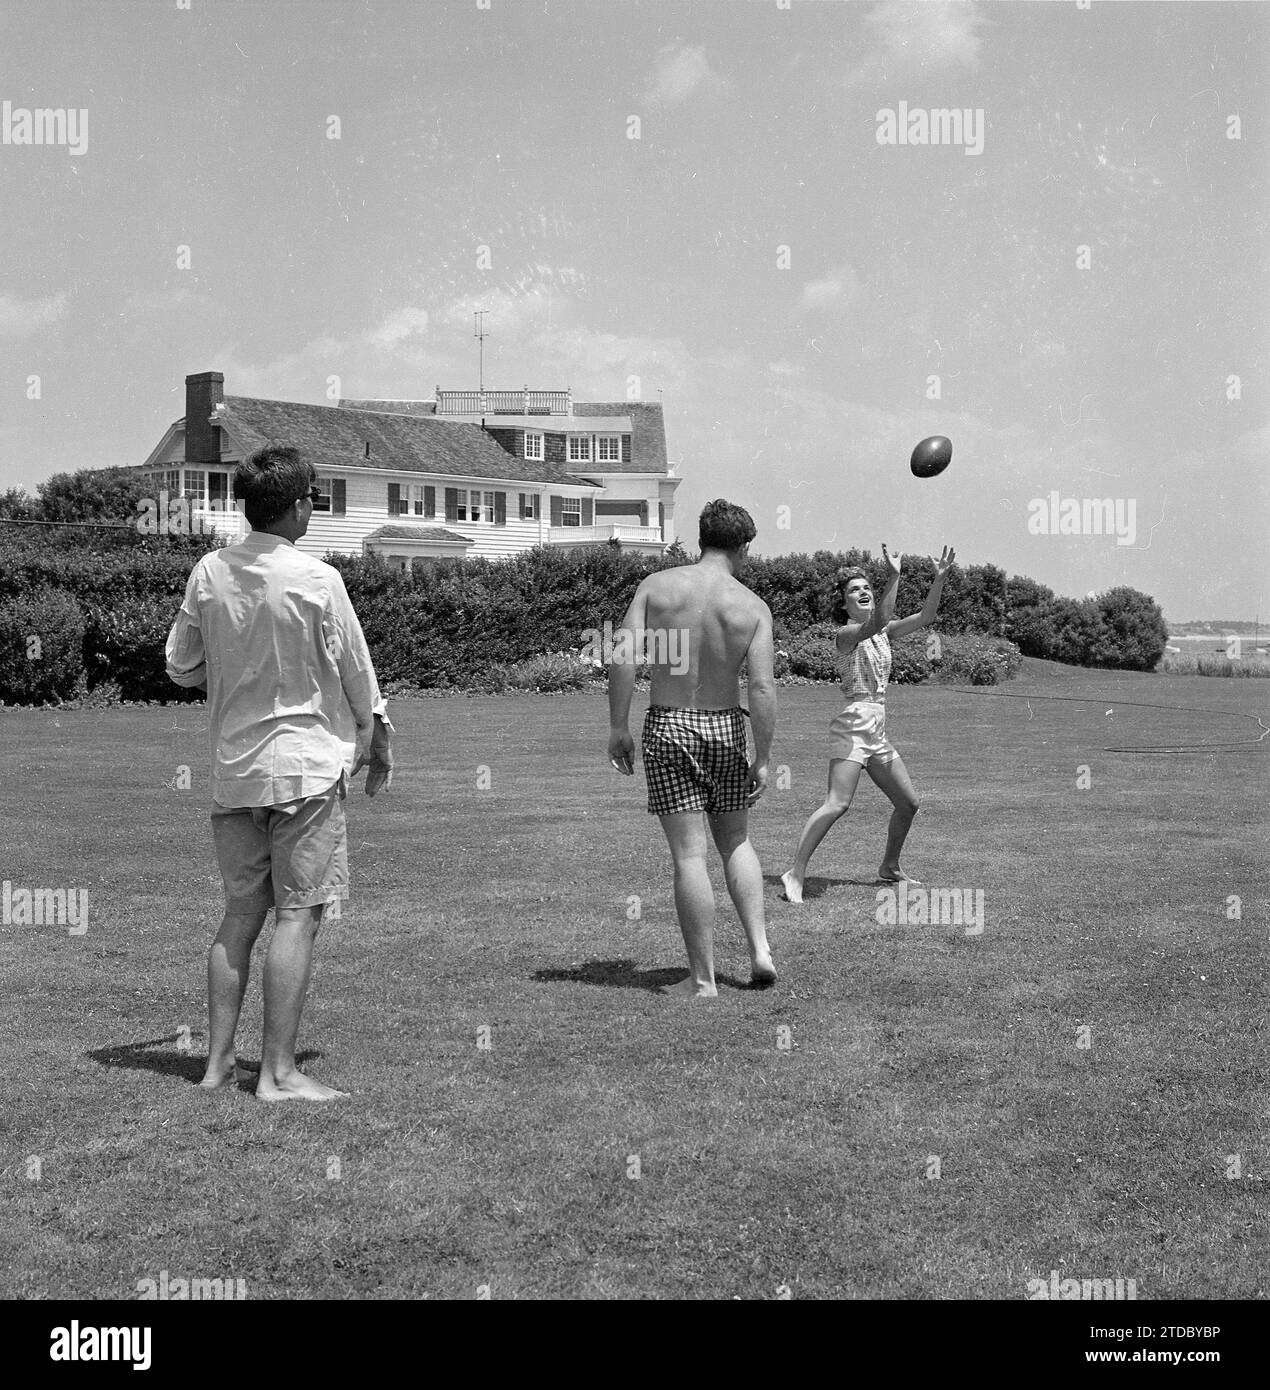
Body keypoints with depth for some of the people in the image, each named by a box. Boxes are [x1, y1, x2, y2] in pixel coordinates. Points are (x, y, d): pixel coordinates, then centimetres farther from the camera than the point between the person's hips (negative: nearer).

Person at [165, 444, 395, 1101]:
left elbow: (181, 666, 9)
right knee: (298, 914, -2)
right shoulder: (316, 579, -11)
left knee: (241, 912, 13)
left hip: (233, 765, 5)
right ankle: (278, 1072, -1)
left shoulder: (209, 573, 2)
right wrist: (377, 741, 11)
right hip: (305, 760, -5)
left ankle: (218, 1061, 15)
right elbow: (356, 673, -3)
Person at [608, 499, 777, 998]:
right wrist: (763, 758, -3)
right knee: (735, 843, 21)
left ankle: (702, 979, 3)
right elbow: (762, 687, -10)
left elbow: (622, 657, -10)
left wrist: (618, 728, -3)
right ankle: (760, 950, 13)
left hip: (668, 727, -1)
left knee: (689, 855, 0)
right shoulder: (753, 606, -4)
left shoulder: (657, 585, -3)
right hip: (725, 729, 1)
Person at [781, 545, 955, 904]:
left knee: (908, 803, 14)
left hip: (878, 730, 9)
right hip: (853, 723, -9)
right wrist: (894, 577, -37)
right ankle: (795, 872, -22)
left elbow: (924, 617, 8)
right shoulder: (847, 633, -8)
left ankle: (890, 867, 30)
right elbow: (877, 621, -29)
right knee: (838, 803, -21)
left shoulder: (882, 632, 15)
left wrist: (939, 580, -5)